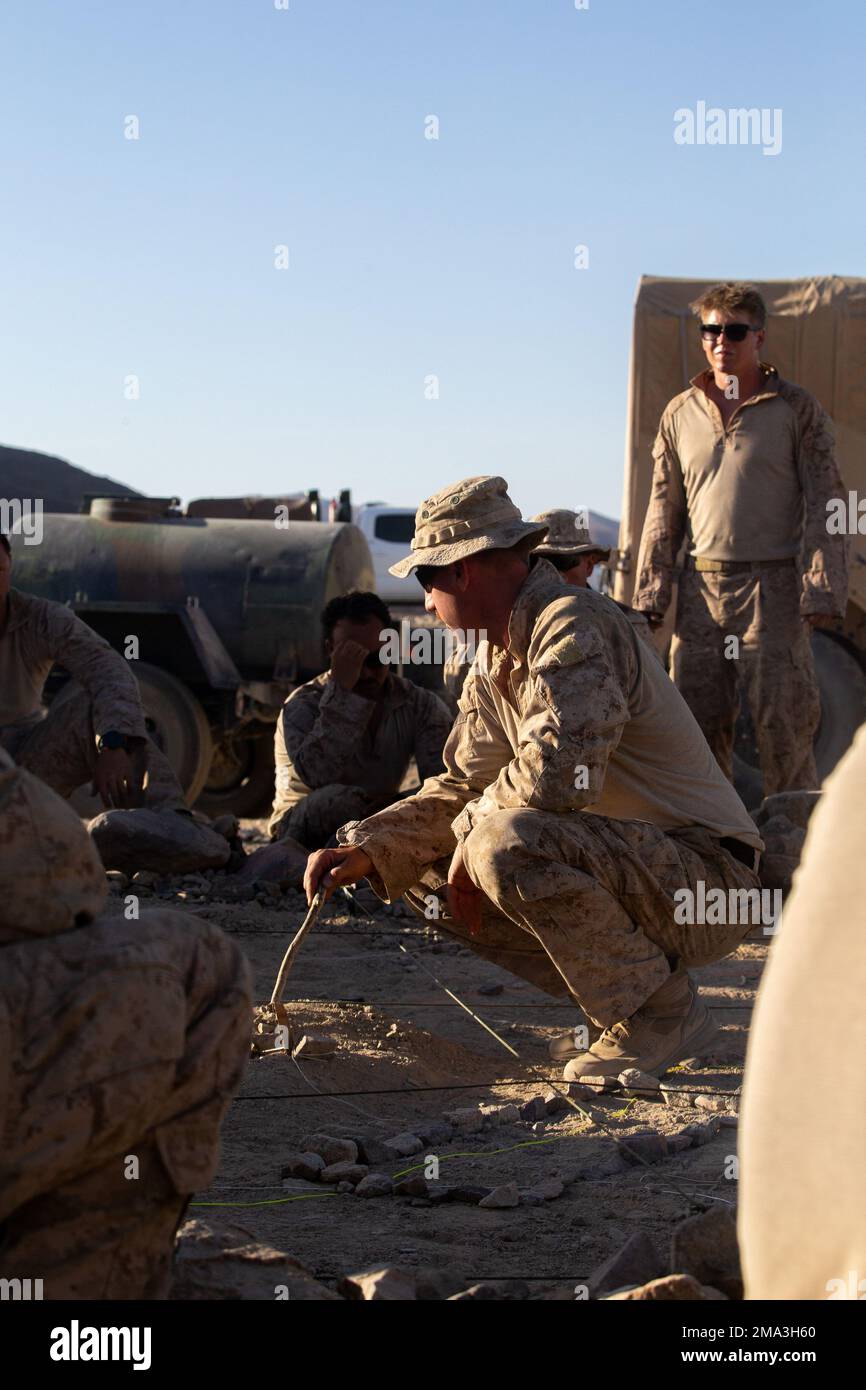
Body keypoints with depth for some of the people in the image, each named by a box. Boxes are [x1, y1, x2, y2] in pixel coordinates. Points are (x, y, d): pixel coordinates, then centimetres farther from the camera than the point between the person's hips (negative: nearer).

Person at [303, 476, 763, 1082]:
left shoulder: (578, 625, -19)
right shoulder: (496, 658, 12)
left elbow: (556, 772, -32)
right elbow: (462, 786, 15)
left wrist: (472, 827, -14)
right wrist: (366, 850, 1)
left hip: (705, 880, -10)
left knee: (507, 843, -32)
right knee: (426, 871, 8)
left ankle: (664, 1011, -12)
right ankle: (621, 996, 9)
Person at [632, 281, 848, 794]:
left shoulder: (796, 409, 2)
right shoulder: (681, 414, 13)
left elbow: (824, 503, -1)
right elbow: (663, 512, 15)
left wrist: (822, 592, -11)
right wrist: (650, 594, 7)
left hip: (773, 586, -4)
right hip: (702, 588, 4)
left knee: (783, 723, -6)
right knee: (697, 723, 3)